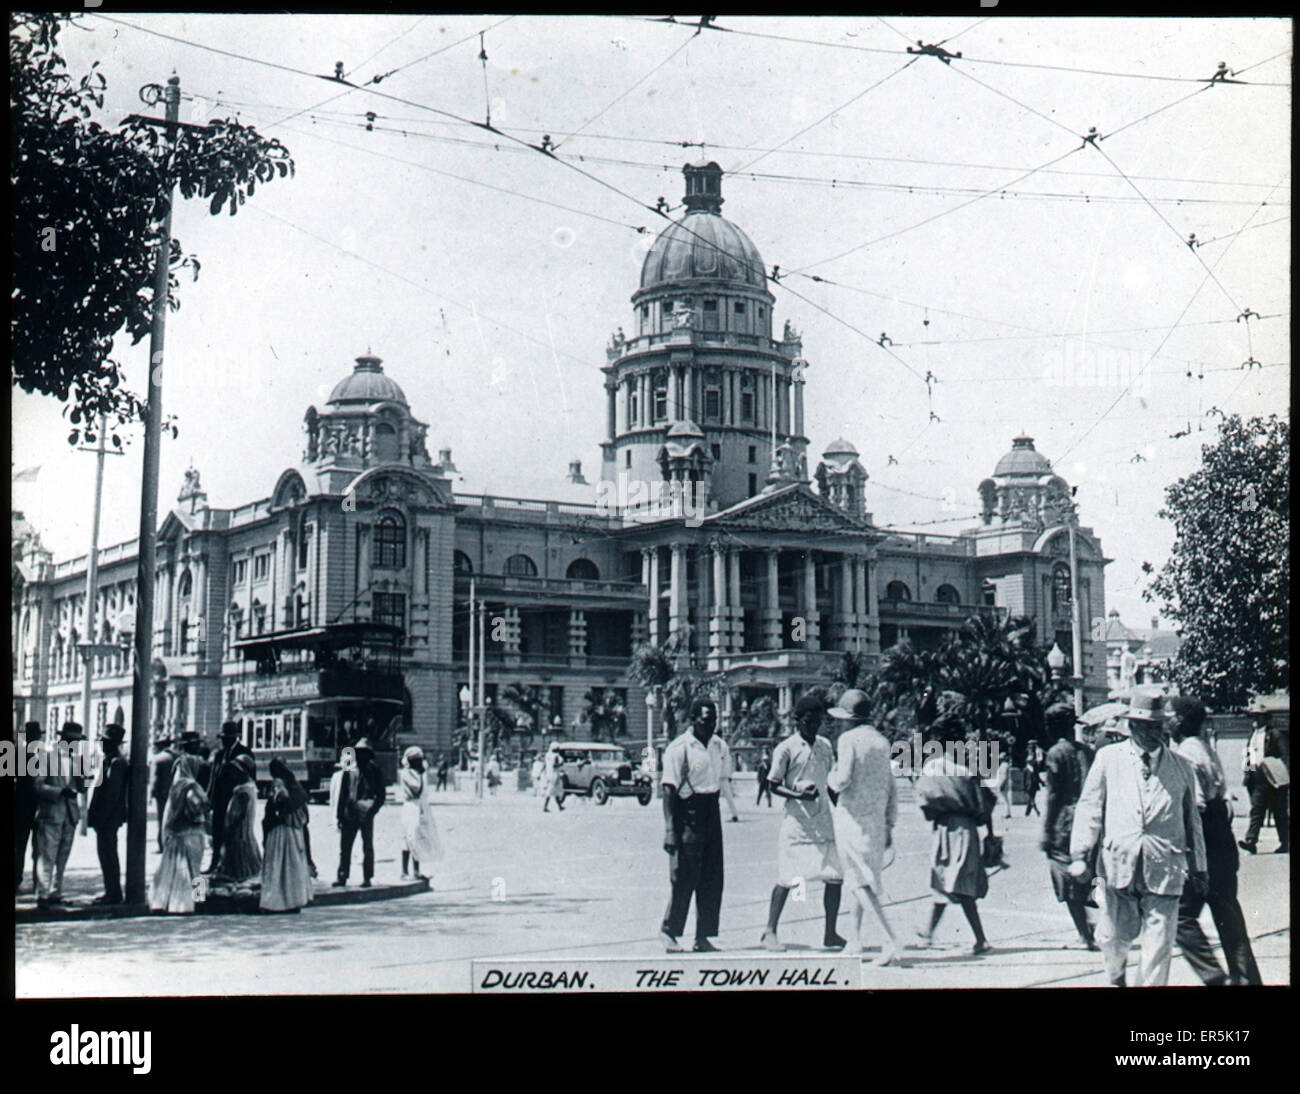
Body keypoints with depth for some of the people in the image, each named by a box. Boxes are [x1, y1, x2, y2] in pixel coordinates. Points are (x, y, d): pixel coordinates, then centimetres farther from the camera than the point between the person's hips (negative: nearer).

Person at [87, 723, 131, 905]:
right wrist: (94, 815, 18)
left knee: (108, 855, -5)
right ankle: (112, 892, 19)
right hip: (105, 818, 10)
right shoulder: (109, 760, 14)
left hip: (108, 817, -10)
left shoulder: (116, 763, -17)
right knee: (106, 854, 14)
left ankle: (113, 893, -1)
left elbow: (112, 794, -21)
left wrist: (101, 818, -21)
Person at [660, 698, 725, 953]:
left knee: (712, 881, 6)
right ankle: (669, 931, 14)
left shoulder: (713, 747, 14)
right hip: (688, 815, -7)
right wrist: (670, 830, -20)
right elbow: (669, 790, -14)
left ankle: (703, 937, 13)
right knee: (684, 879, -3)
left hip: (711, 815, 7)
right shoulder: (679, 748, -10)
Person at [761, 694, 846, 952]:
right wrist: (798, 794, -20)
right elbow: (774, 785, -4)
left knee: (835, 877, 2)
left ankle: (830, 934, 14)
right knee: (787, 878, -6)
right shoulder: (786, 749, -5)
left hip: (824, 821, 5)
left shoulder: (825, 746, 11)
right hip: (796, 821, -5)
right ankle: (769, 932, 6)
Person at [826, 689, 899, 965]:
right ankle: (856, 940, 23)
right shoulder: (882, 741, 11)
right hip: (876, 819, 7)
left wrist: (831, 775, 6)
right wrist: (889, 826, 19)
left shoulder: (849, 739, -9)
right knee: (864, 881, 17)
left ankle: (890, 941, -18)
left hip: (852, 816, -7)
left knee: (860, 882, -7)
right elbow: (891, 788, 14)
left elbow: (842, 780, -17)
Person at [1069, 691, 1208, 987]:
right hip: (1119, 864, 0)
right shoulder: (1108, 758, 6)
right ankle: (1116, 979, 39)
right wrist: (1080, 854, -5)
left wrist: (1198, 868, 18)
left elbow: (1192, 820, 16)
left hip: (1165, 870, 0)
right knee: (1113, 938, 9)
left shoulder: (1181, 768, 10)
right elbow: (1089, 807, 3)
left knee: (1159, 945, -5)